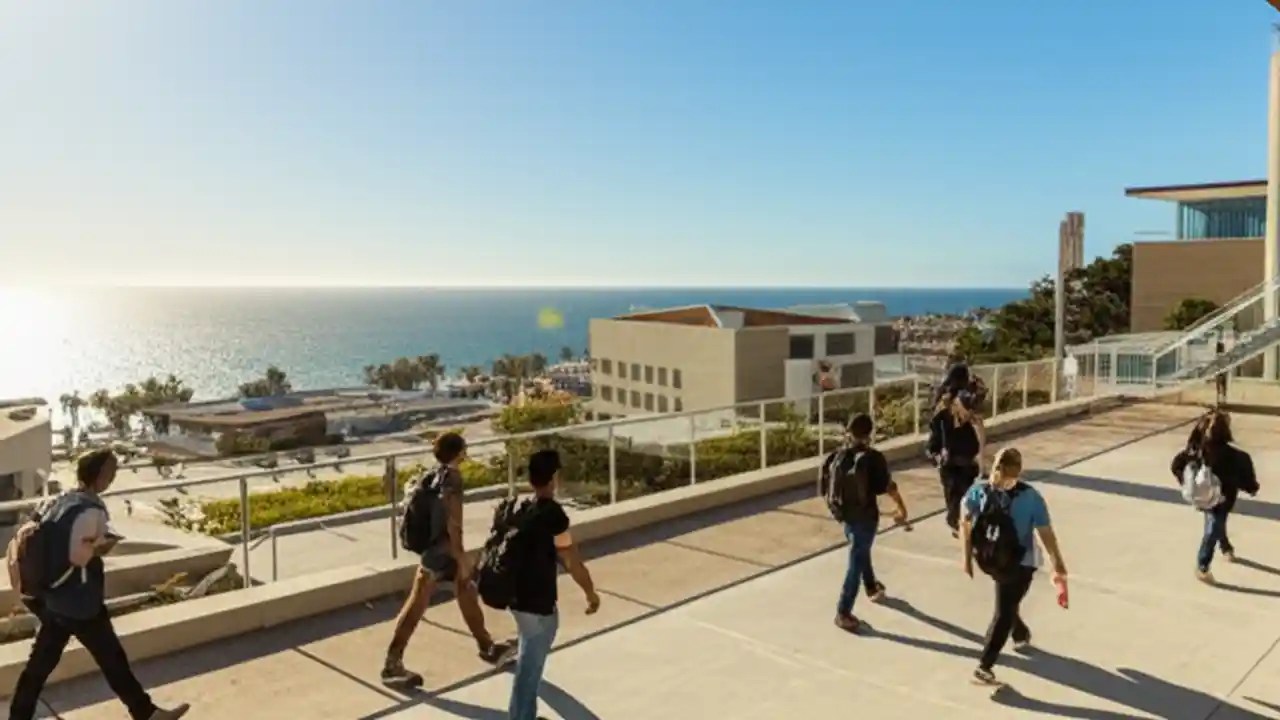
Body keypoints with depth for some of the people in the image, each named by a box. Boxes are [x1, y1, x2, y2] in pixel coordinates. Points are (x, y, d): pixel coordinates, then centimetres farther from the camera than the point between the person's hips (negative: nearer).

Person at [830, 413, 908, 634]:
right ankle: (843, 613, 1)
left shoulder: (841, 455, -5)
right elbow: (889, 486, -12)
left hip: (846, 514, 6)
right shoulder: (873, 458, -19)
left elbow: (835, 485, 2)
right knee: (856, 563, 0)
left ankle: (872, 588, 53)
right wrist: (902, 508, 2)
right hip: (865, 516, -6)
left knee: (861, 553, 28)